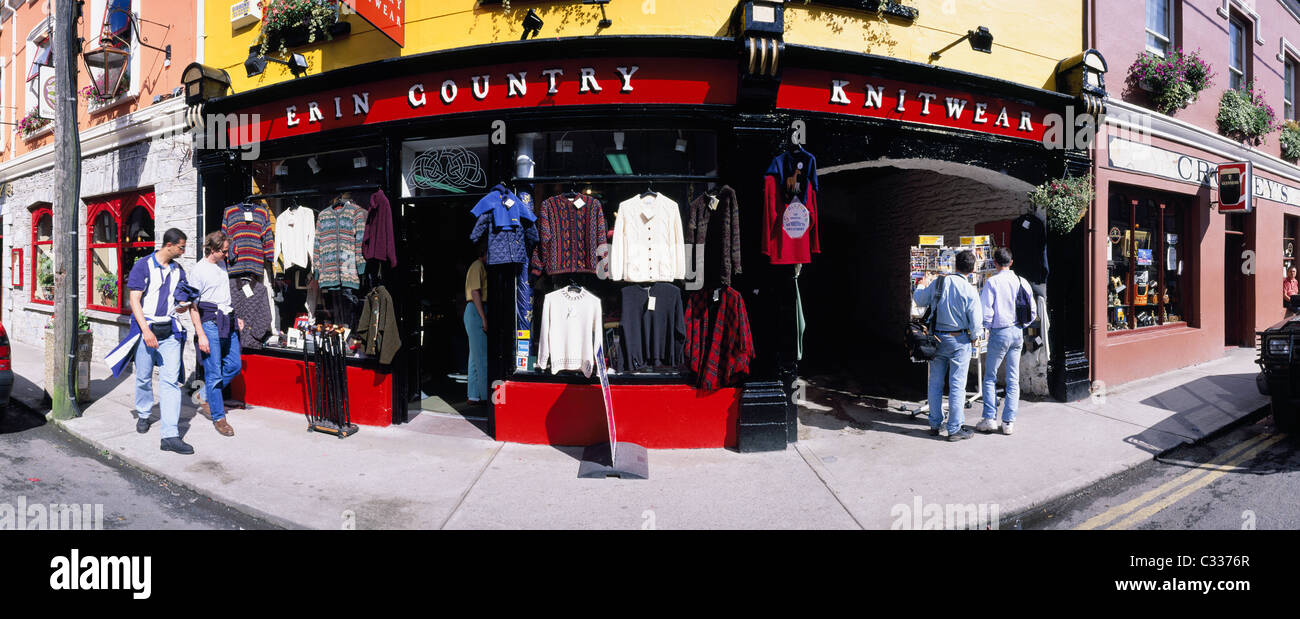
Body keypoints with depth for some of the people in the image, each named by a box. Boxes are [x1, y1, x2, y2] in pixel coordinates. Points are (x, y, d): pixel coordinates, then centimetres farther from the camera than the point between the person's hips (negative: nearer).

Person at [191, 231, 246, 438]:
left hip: (227, 322, 8)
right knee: (214, 372, -3)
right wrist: (201, 335, -15)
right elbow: (193, 306, -10)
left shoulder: (222, 264, 12)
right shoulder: (199, 270, -10)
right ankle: (218, 417, 5)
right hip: (210, 322, -7)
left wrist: (235, 317, 23)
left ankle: (207, 398, 28)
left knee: (234, 366, 9)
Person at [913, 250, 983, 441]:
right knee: (957, 385, 2)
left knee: (935, 383, 12)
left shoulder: (937, 282, -5)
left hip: (938, 338, 4)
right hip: (959, 341, -4)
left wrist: (922, 285, 30)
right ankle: (954, 429, 5)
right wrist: (974, 337, 9)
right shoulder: (970, 291, -14)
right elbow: (976, 322, -11)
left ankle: (934, 425, 21)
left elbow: (919, 300, 10)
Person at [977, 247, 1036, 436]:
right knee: (1013, 379, 7)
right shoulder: (1022, 282, 4)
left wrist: (989, 327, 3)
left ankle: (990, 419, 3)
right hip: (1018, 333, 4)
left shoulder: (992, 282, -10)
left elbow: (985, 311, -14)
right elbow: (1033, 312, 7)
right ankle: (1009, 422, 9)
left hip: (1000, 333, -4)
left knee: (990, 377, 6)